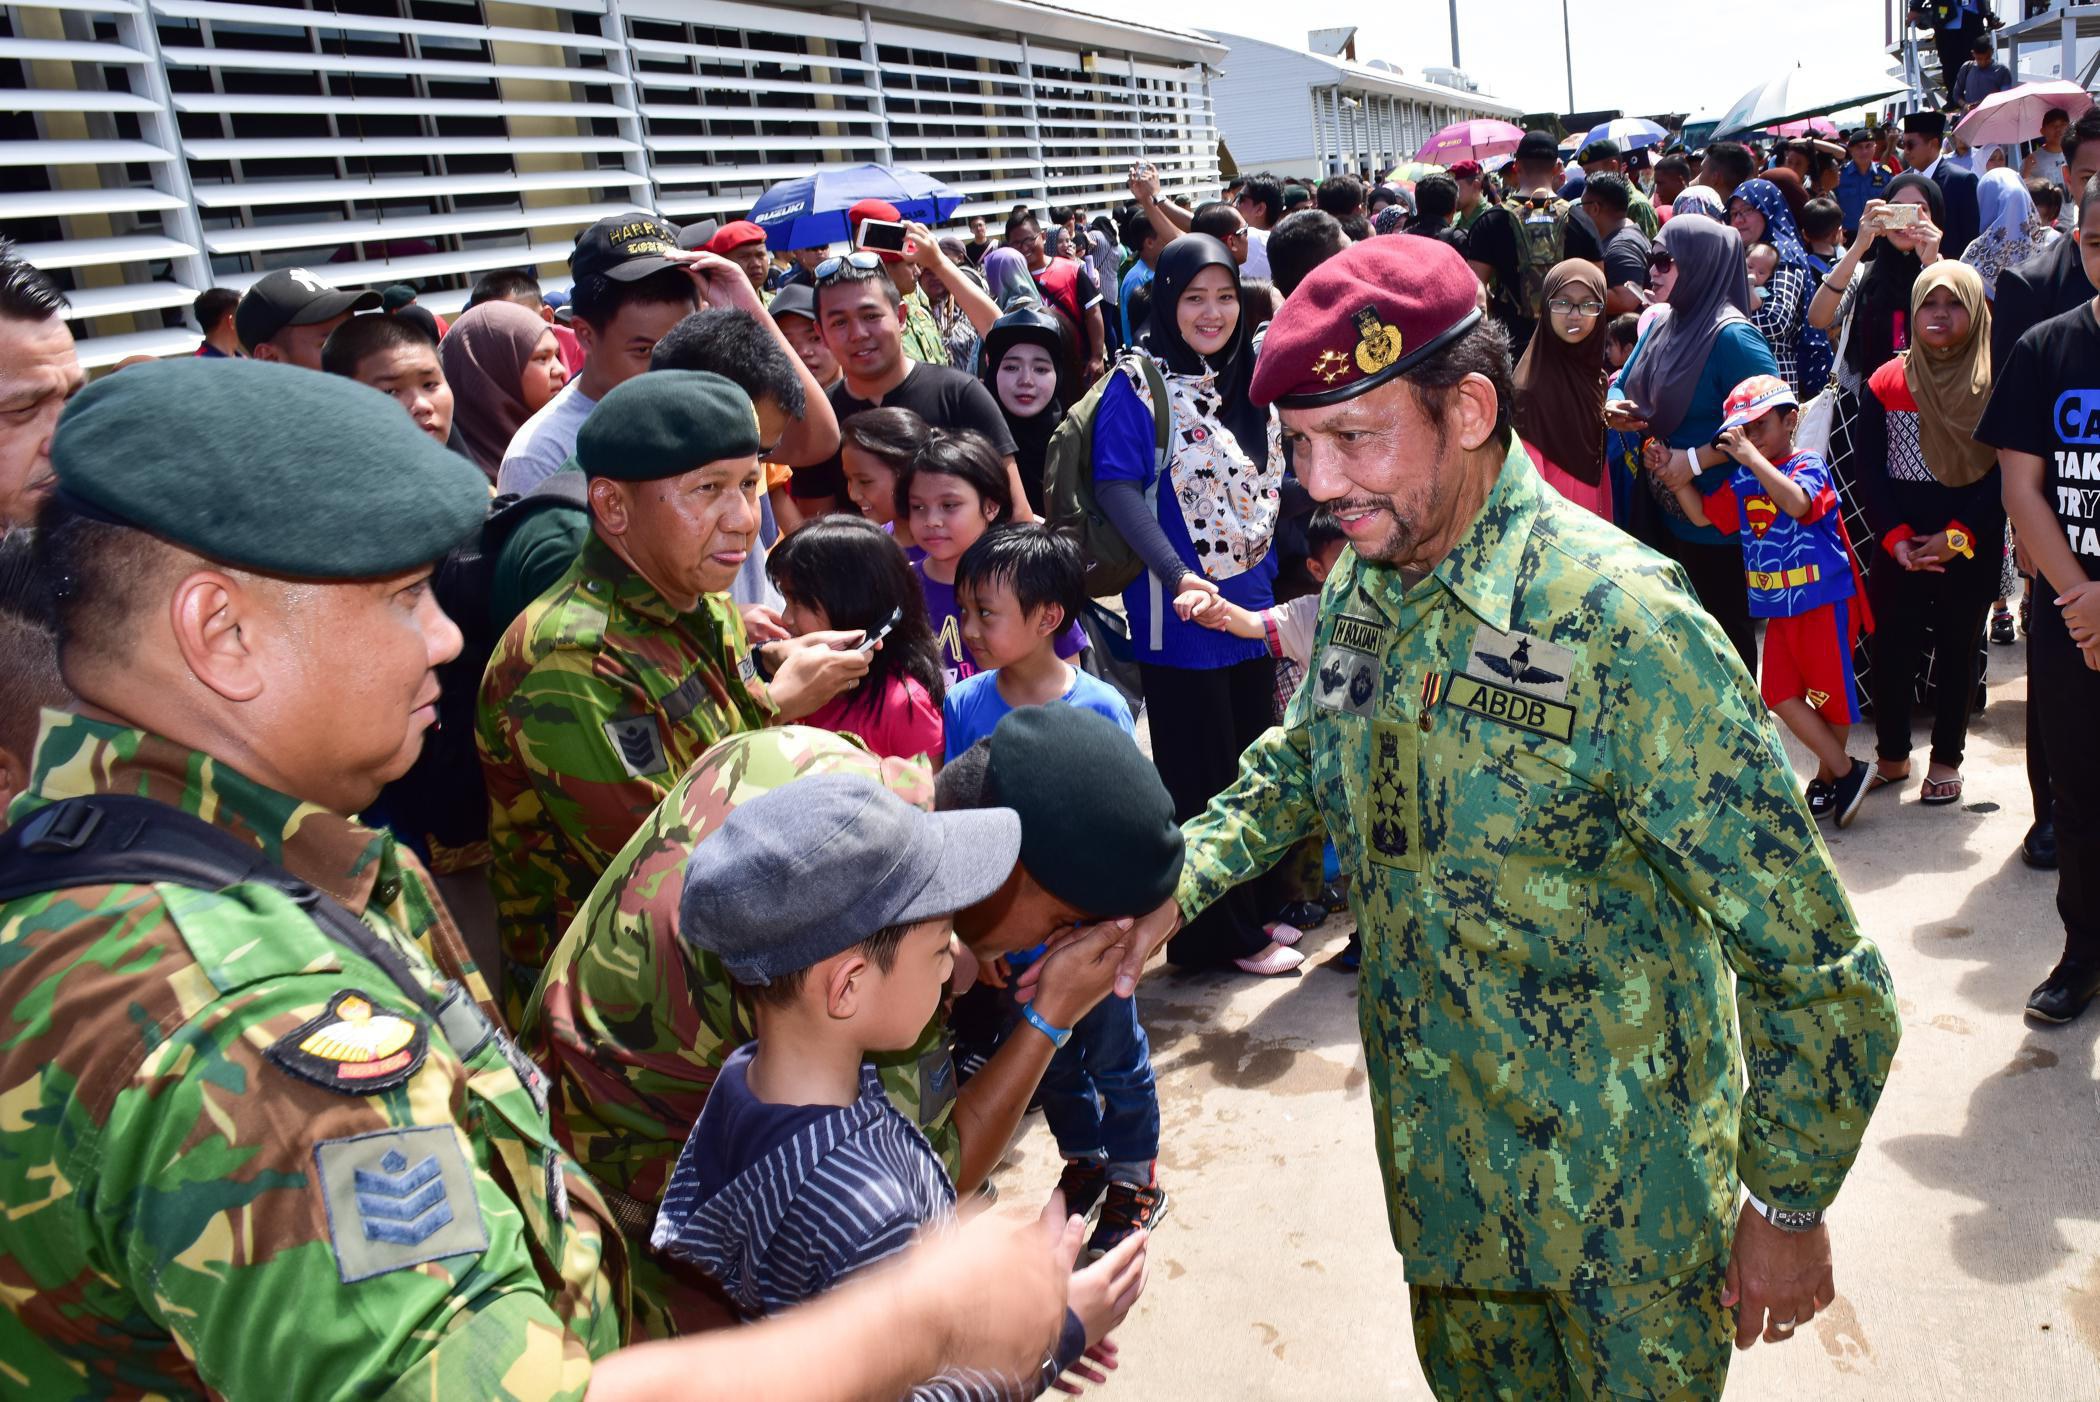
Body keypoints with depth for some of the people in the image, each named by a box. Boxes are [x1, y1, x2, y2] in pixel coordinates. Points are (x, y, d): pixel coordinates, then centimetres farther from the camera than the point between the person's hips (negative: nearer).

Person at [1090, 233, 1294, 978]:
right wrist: (1177, 576, -30)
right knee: (1200, 777, 4)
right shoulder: (1138, 386, -10)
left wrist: (1274, 590, 10)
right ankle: (1220, 935, 18)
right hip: (1181, 614, -7)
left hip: (1251, 607, 7)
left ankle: (1253, 911, 33)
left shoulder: (1247, 382, 11)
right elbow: (1117, 489, -18)